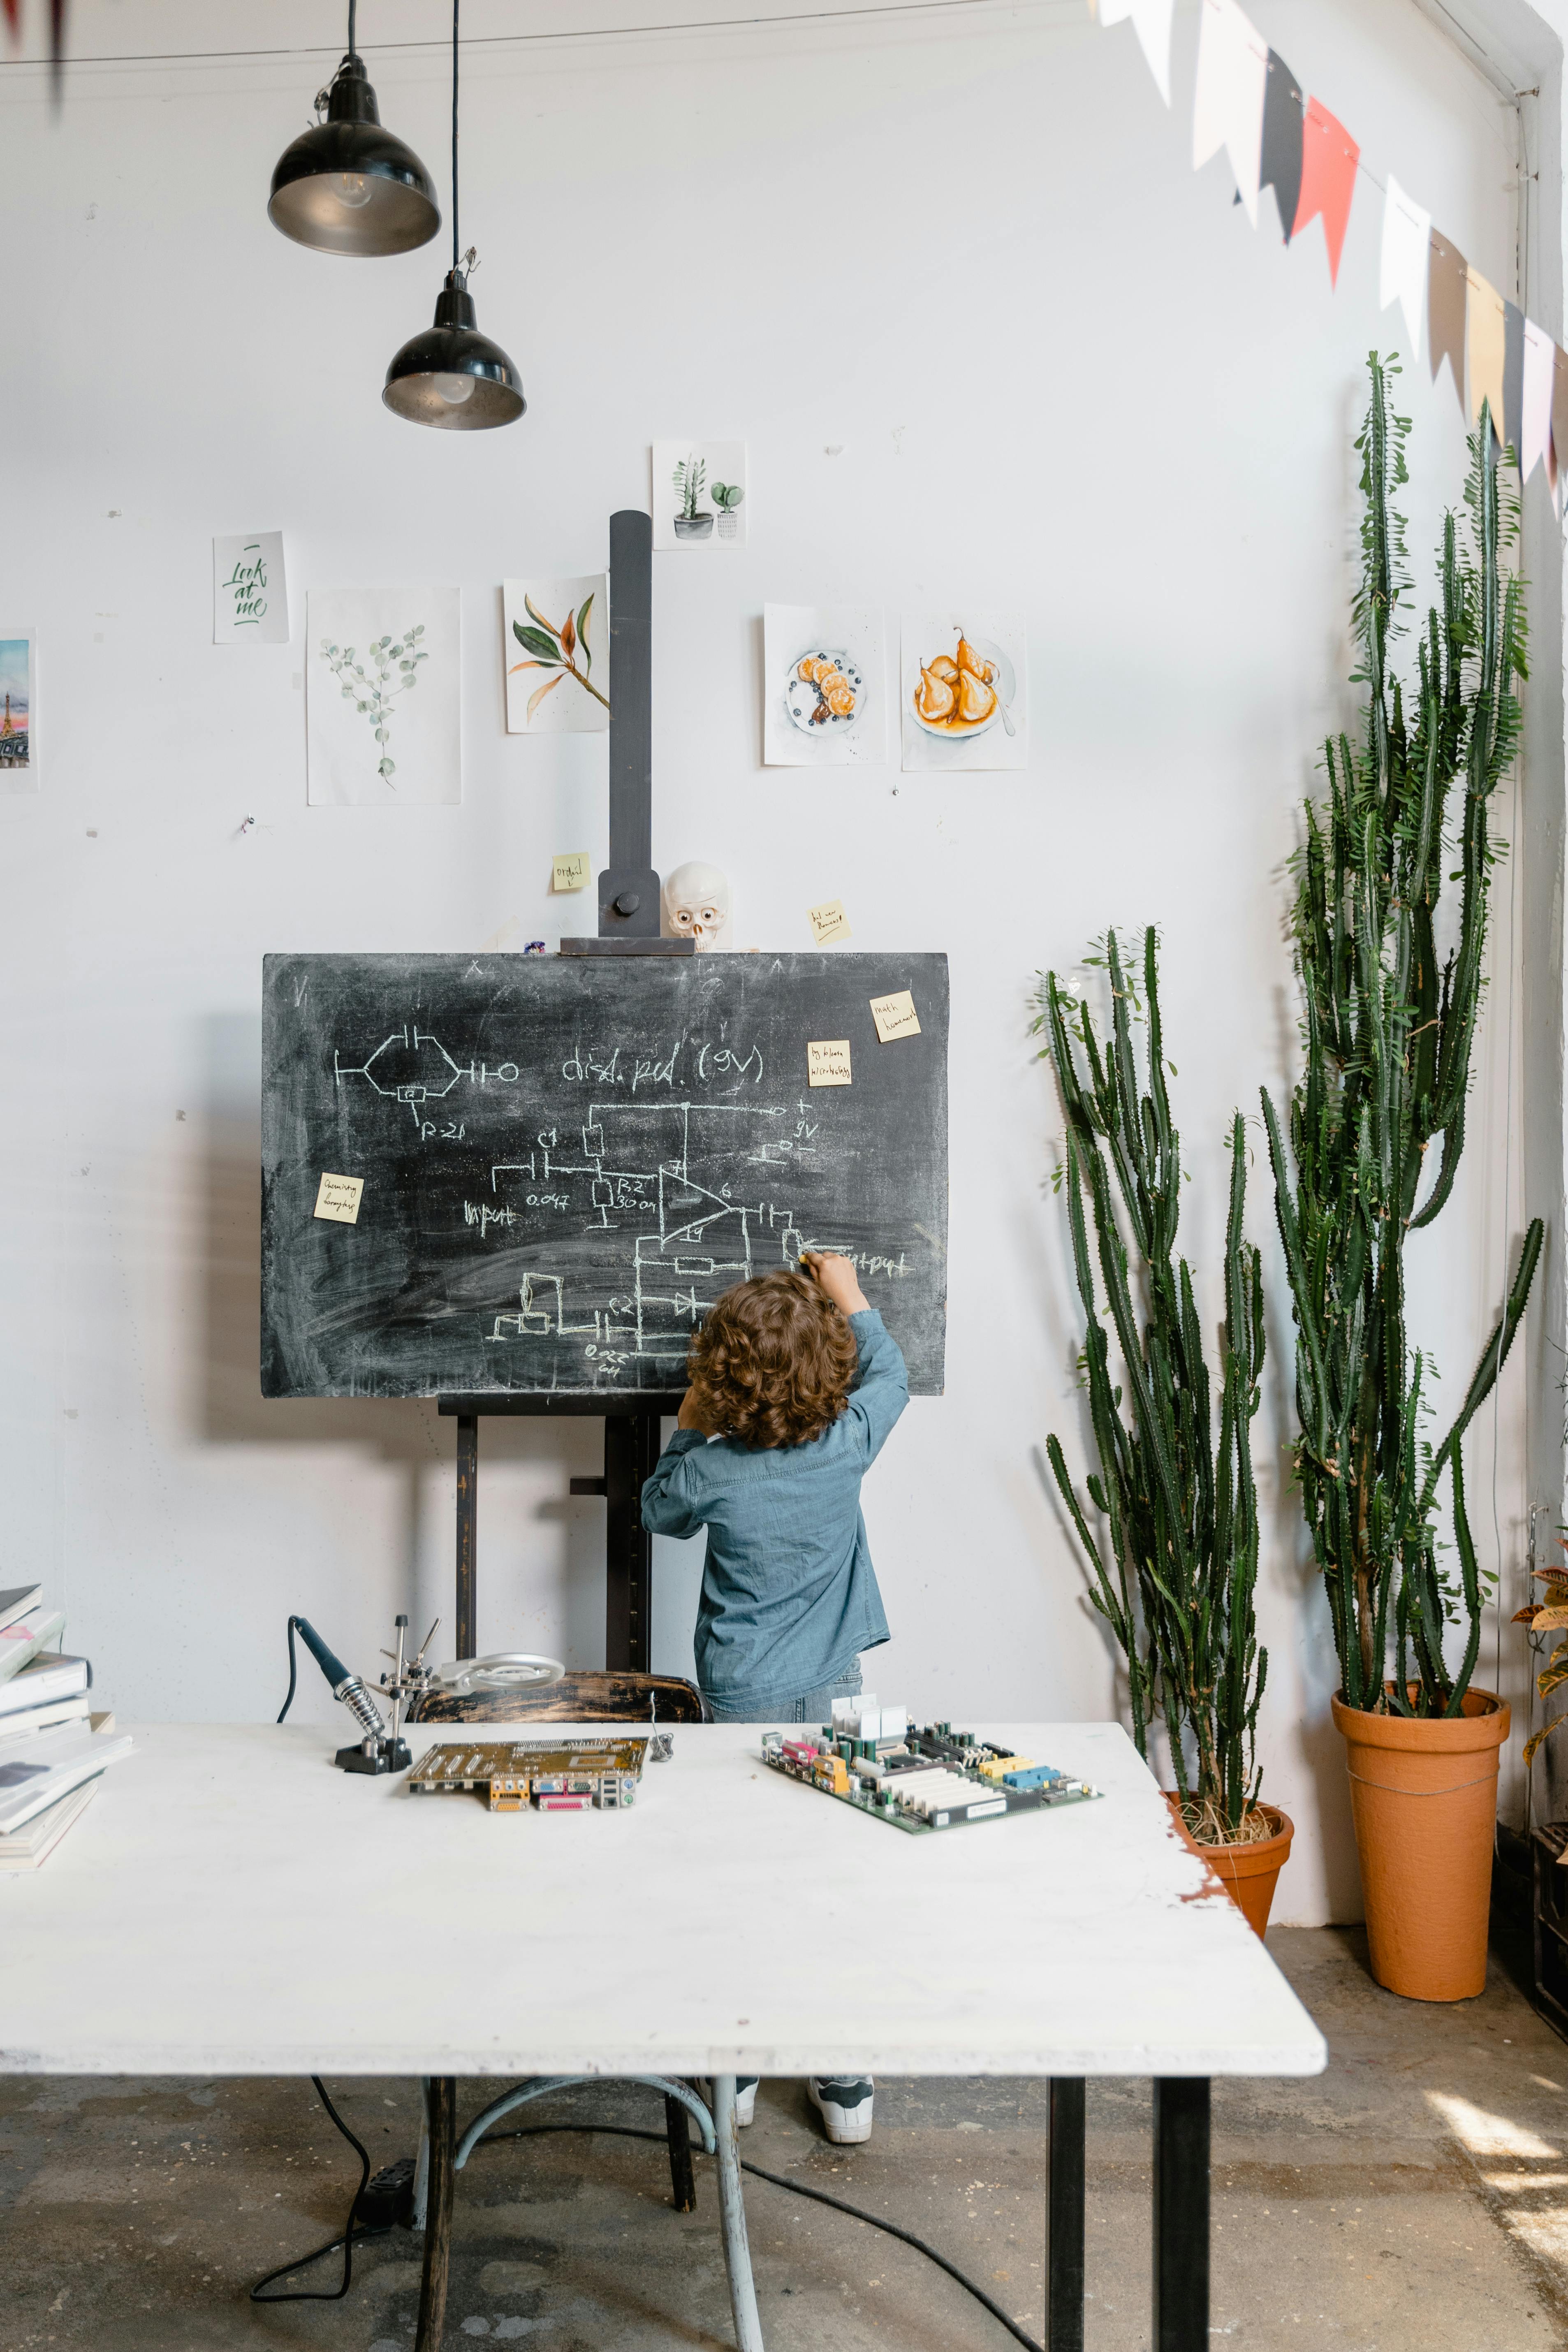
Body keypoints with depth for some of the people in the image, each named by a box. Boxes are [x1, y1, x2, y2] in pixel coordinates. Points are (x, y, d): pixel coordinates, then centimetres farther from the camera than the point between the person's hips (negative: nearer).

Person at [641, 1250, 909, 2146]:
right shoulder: (847, 1446, -13)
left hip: (739, 1699, 0)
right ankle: (846, 2081, 17)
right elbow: (890, 1374, 9)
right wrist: (851, 1297, 18)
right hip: (831, 1694, 0)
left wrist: (688, 1431, 16)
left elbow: (659, 1510, 10)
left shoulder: (707, 1470, -14)